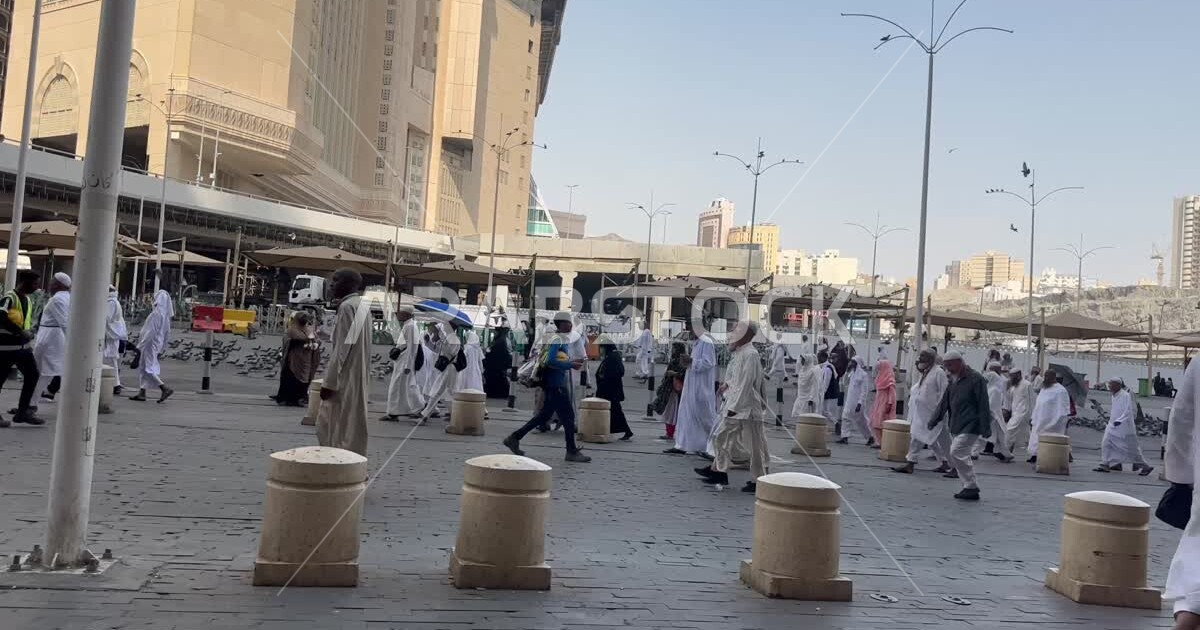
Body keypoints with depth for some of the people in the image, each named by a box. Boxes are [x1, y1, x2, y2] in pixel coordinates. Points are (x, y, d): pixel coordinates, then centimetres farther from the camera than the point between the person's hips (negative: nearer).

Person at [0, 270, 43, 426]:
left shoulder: (28, 300, 13)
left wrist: (28, 334, 11)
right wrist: (20, 332, -26)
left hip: (23, 345, 8)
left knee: (32, 375, 2)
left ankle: (23, 412, 9)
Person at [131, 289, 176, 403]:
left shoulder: (156, 314, -18)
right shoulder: (166, 316, 8)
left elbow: (149, 331, -21)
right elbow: (167, 333, 13)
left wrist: (140, 346, -16)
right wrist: (161, 349, 19)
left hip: (150, 344, -9)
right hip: (157, 345, 9)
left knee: (147, 368, -6)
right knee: (143, 367, 14)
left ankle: (165, 388, -14)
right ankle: (142, 392, 15)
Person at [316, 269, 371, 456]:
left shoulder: (347, 307, -15)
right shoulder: (361, 306, 14)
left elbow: (343, 347, -20)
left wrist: (329, 382, -18)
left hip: (345, 379, -10)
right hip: (356, 378, 10)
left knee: (341, 429, -3)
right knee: (327, 424, 17)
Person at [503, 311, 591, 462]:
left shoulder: (561, 339, 17)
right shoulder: (557, 339, -13)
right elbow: (550, 361, -24)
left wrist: (572, 362, 14)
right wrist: (570, 365, -20)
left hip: (557, 385, 10)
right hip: (556, 385, -10)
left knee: (544, 415, 13)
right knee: (568, 416, -5)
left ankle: (514, 438, 17)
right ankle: (572, 452, 2)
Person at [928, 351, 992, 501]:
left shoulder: (975, 379, -10)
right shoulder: (953, 381, 15)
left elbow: (983, 405, -12)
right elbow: (944, 404, 18)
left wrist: (985, 429, -15)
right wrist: (933, 421, 12)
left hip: (971, 426, -9)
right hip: (957, 426, 9)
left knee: (957, 452, -17)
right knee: (961, 455, 8)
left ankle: (972, 487, -9)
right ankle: (970, 488, 16)